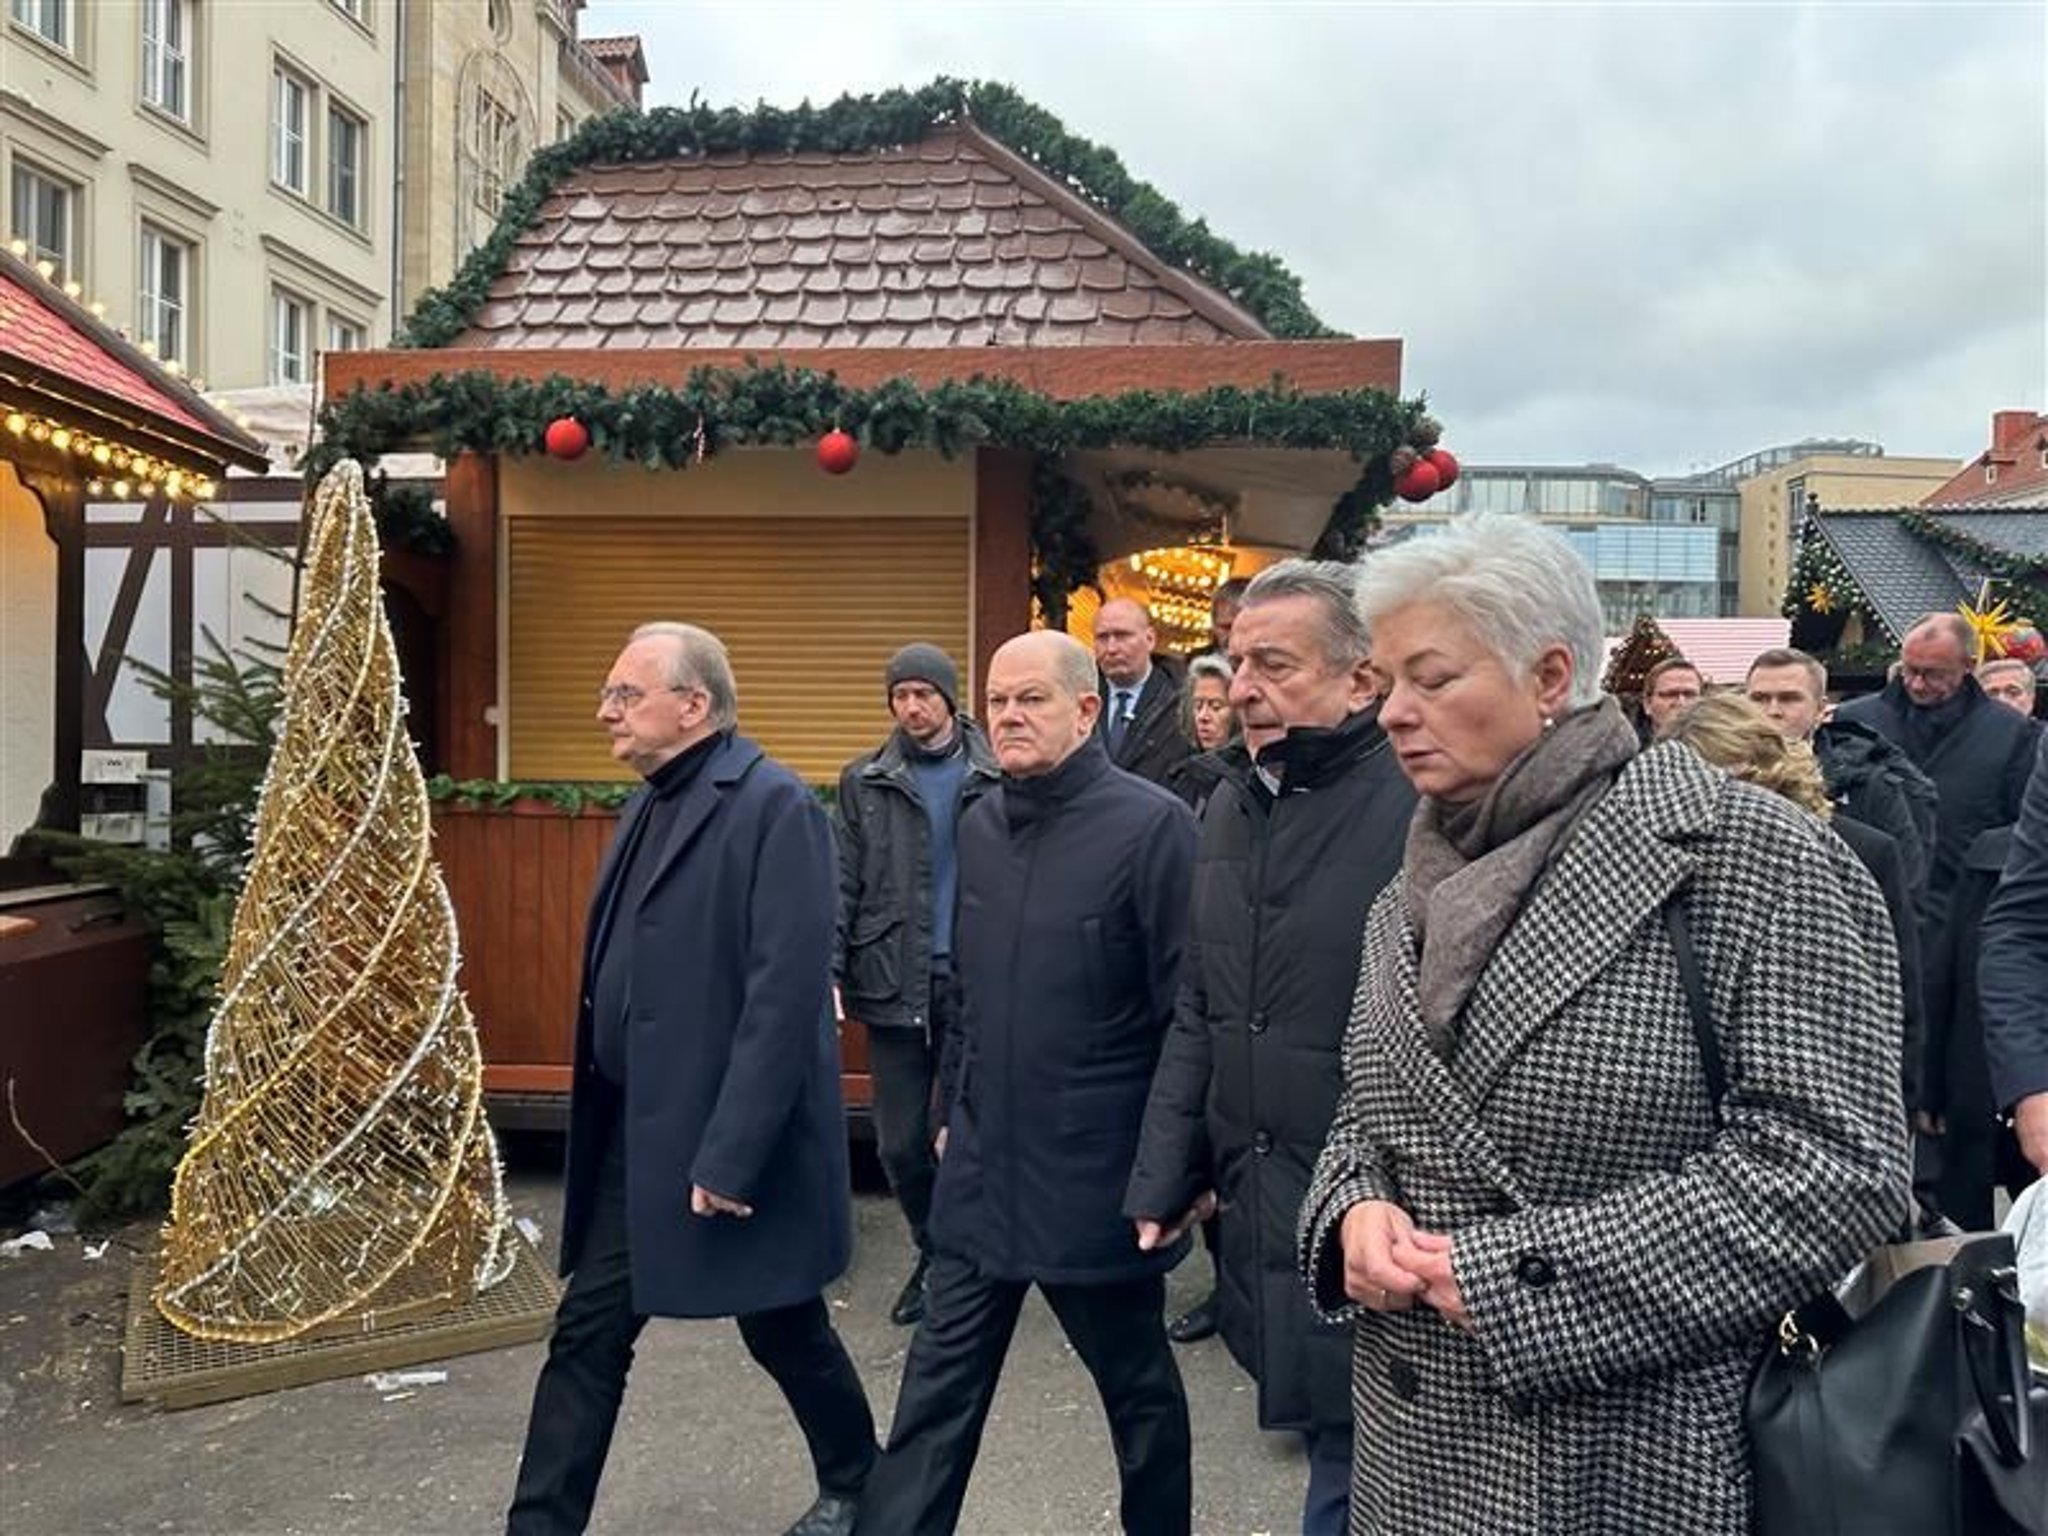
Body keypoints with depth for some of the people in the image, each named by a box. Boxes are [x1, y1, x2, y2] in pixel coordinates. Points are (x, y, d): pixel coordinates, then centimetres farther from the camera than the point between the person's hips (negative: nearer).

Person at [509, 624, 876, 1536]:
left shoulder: (774, 807, -18)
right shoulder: (654, 803, 9)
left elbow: (786, 993, -23)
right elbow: (626, 974, 14)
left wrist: (728, 1155, -24)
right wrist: (605, 1116, 12)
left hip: (735, 1141, -7)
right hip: (636, 1132, 7)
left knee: (783, 1330, 13)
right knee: (587, 1333, 10)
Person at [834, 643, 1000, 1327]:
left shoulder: (996, 779, 0)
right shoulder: (863, 782, 6)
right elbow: (842, 884, 3)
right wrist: (830, 973, -7)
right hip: (894, 987, 2)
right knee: (900, 1144, 8)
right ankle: (936, 1254, 32)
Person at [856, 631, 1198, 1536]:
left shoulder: (1152, 826, -15)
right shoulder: (979, 825, 5)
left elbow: (1188, 1011, -13)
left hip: (1097, 1180, -5)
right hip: (981, 1169, 5)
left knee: (1138, 1387, 16)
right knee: (938, 1385, 11)